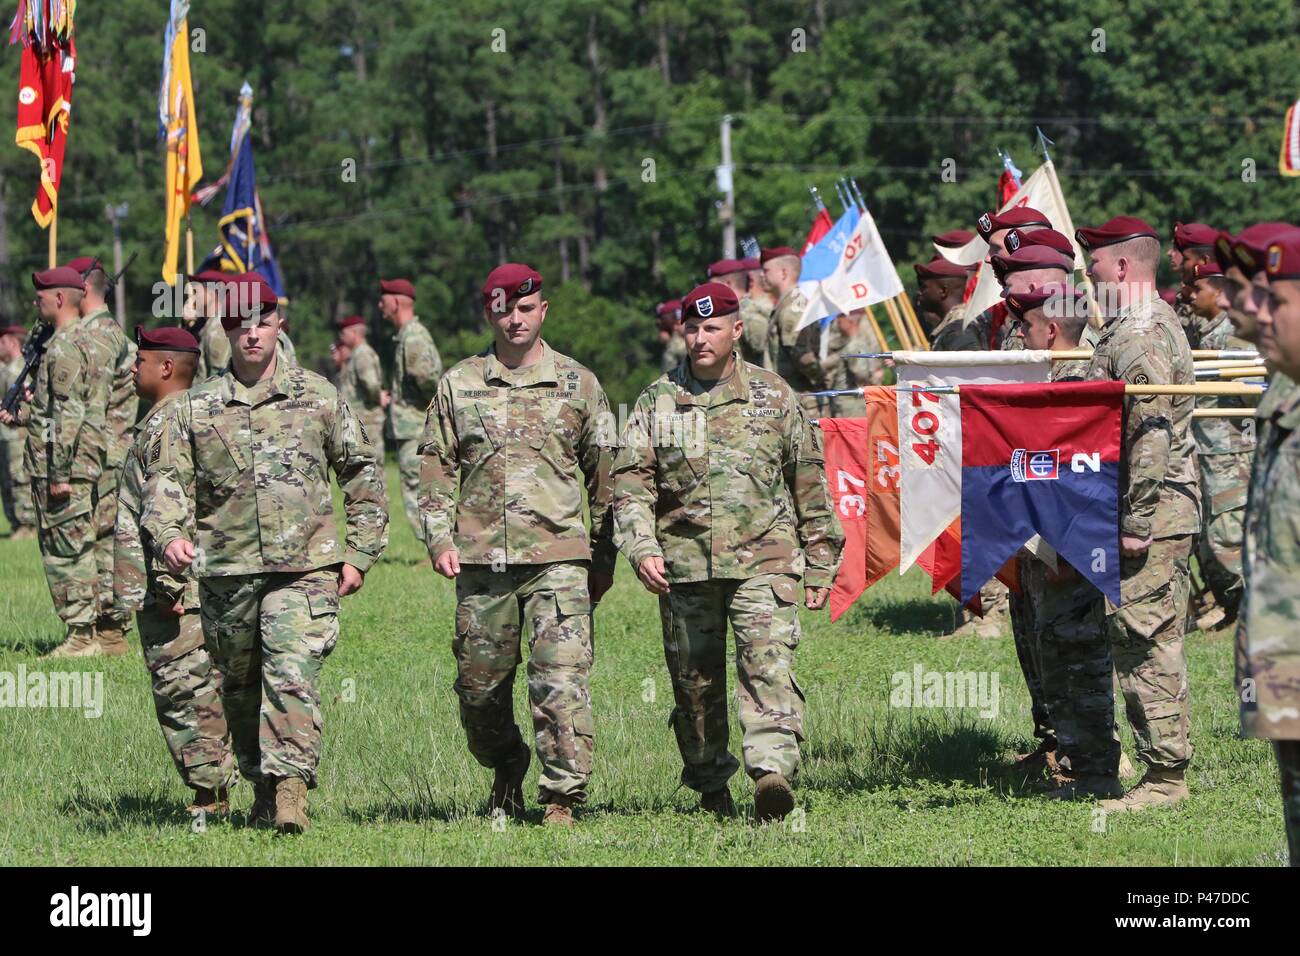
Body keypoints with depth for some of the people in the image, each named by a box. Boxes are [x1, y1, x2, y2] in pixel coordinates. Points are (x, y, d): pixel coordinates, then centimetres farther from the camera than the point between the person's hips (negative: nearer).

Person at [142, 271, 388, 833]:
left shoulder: (316, 397, 7)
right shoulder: (195, 408, 7)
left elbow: (362, 472, 13)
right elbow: (167, 480, 3)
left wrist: (360, 553, 8)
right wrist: (169, 533, -18)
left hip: (305, 567, -2)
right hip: (226, 571, 2)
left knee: (292, 673, -19)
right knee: (239, 685, 10)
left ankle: (291, 786, -26)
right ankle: (262, 787, 24)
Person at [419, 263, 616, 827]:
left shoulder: (577, 384, 9)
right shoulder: (458, 385, 11)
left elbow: (604, 473, 11)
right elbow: (436, 467, 11)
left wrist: (604, 556, 9)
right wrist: (440, 539, -2)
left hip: (558, 554, -2)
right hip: (481, 558, 2)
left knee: (562, 678, -13)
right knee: (480, 683, 7)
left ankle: (562, 797, -11)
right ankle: (505, 771, 32)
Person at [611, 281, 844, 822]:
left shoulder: (772, 396, 7)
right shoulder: (658, 401, 8)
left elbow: (808, 481, 12)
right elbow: (631, 481, 5)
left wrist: (821, 564, 11)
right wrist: (641, 547, -11)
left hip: (764, 559, -2)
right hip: (684, 565, 2)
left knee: (767, 661, -19)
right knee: (694, 681, 8)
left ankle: (774, 771, -31)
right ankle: (709, 784, 23)